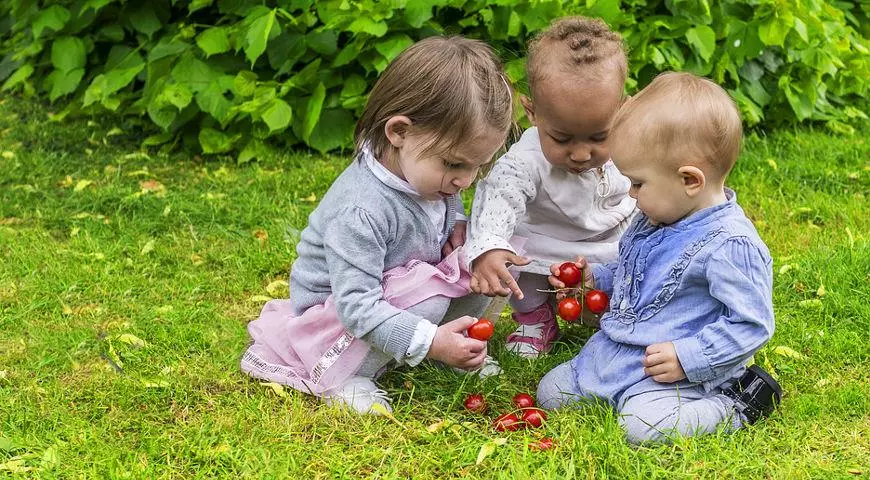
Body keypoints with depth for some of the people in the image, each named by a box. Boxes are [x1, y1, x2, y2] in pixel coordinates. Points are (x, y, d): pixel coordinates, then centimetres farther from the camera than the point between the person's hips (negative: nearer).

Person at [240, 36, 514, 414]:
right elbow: (358, 306, -38)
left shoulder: (428, 170, -9)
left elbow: (448, 203, 18)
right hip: (335, 314, -7)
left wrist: (457, 225, -5)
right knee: (427, 297, -37)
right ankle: (335, 375, -17)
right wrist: (430, 342, -44)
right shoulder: (361, 211, -36)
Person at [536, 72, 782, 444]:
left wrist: (688, 358, -26)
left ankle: (736, 405, -7)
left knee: (644, 425, -31)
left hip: (670, 370, -8)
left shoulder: (731, 245, -24)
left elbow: (751, 323, -22)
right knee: (550, 393, 7)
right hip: (610, 353, 8)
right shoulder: (656, 217, 6)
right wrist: (595, 278, 10)